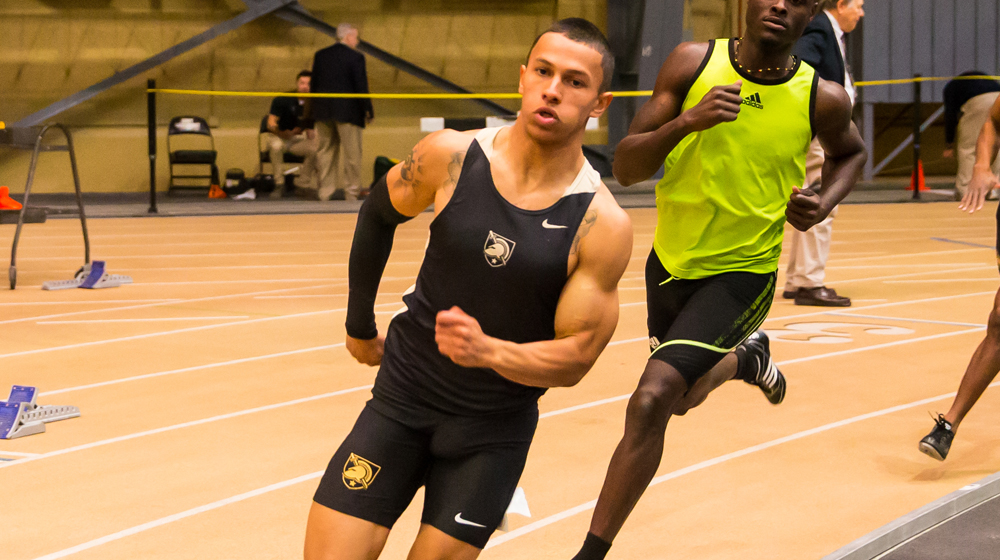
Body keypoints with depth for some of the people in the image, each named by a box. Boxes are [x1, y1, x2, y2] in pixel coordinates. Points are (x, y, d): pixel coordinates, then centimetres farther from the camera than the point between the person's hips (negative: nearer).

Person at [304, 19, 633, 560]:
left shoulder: (602, 226, -14)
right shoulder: (450, 157, -9)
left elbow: (573, 358, -11)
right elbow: (377, 213, 12)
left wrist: (490, 351, -30)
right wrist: (360, 326, 20)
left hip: (493, 430, -1)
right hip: (401, 399, 1)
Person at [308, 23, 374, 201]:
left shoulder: (320, 55, 7)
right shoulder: (355, 57, -10)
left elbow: (314, 84, 10)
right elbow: (361, 87, -12)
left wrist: (312, 110, 17)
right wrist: (368, 111, -3)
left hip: (323, 112, 5)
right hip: (347, 111, -5)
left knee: (325, 150, 12)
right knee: (351, 152, 3)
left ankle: (326, 191, 12)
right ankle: (351, 191, 4)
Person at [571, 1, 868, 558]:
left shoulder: (822, 98, -13)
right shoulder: (694, 63, -12)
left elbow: (851, 152, 12)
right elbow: (625, 168, -14)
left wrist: (825, 203, -8)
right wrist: (686, 121, -31)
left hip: (741, 274, -4)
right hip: (670, 261, 4)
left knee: (651, 400, -20)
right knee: (680, 399, 26)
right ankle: (744, 357, 60)